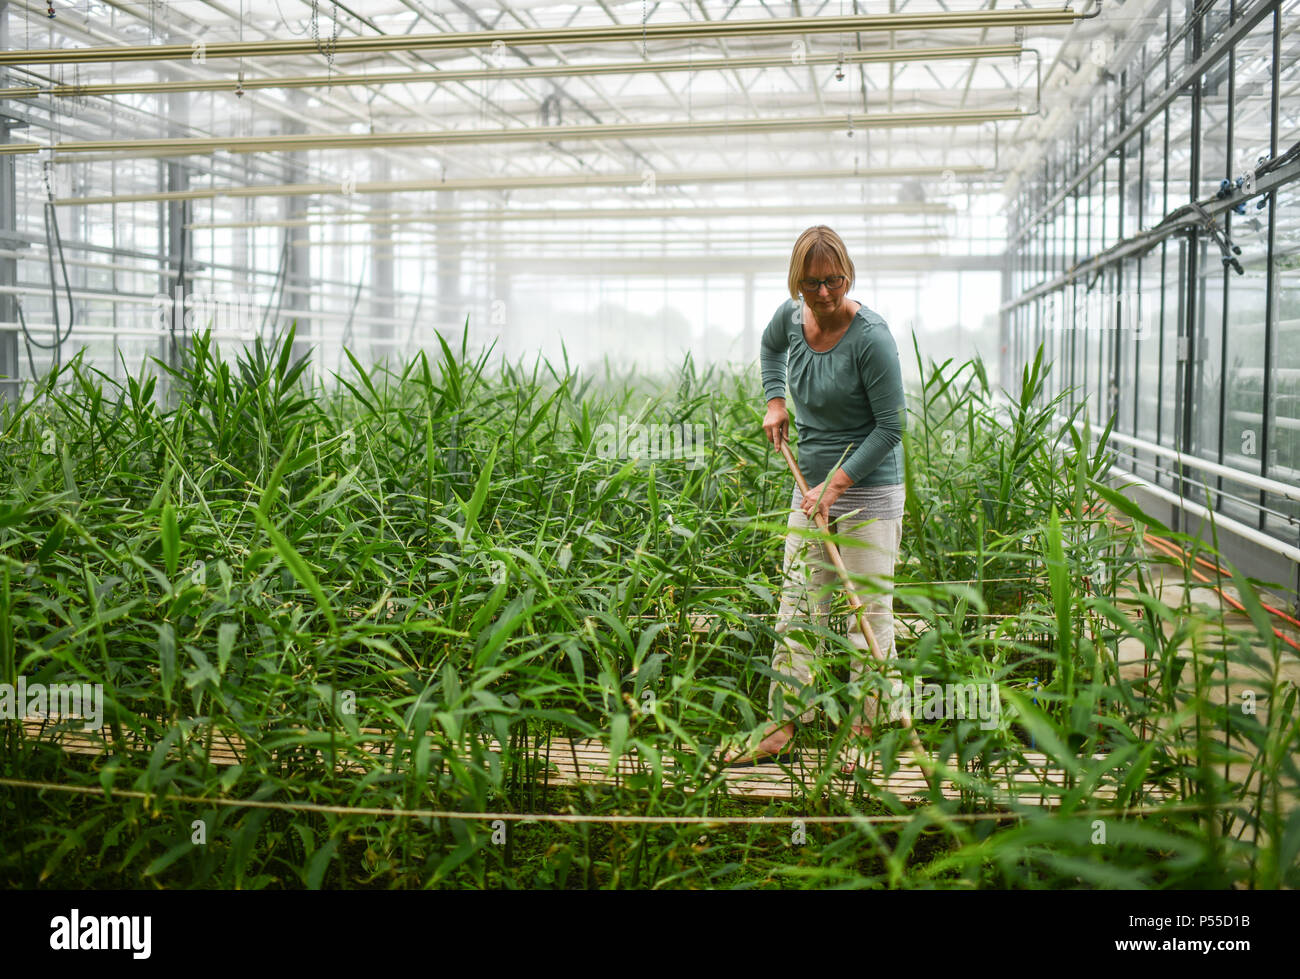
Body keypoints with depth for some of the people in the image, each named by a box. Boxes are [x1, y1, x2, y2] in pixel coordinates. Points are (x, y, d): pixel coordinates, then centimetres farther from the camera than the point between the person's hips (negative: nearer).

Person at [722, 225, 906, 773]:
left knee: (868, 611, -1)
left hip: (868, 488, -7)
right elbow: (771, 346, 26)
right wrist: (775, 403, 13)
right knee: (797, 605, 8)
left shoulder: (870, 337, -19)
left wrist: (836, 484, -18)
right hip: (813, 483, 7)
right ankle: (780, 729, 15)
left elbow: (890, 426, -15)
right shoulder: (792, 316, 0)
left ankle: (864, 735, 10)